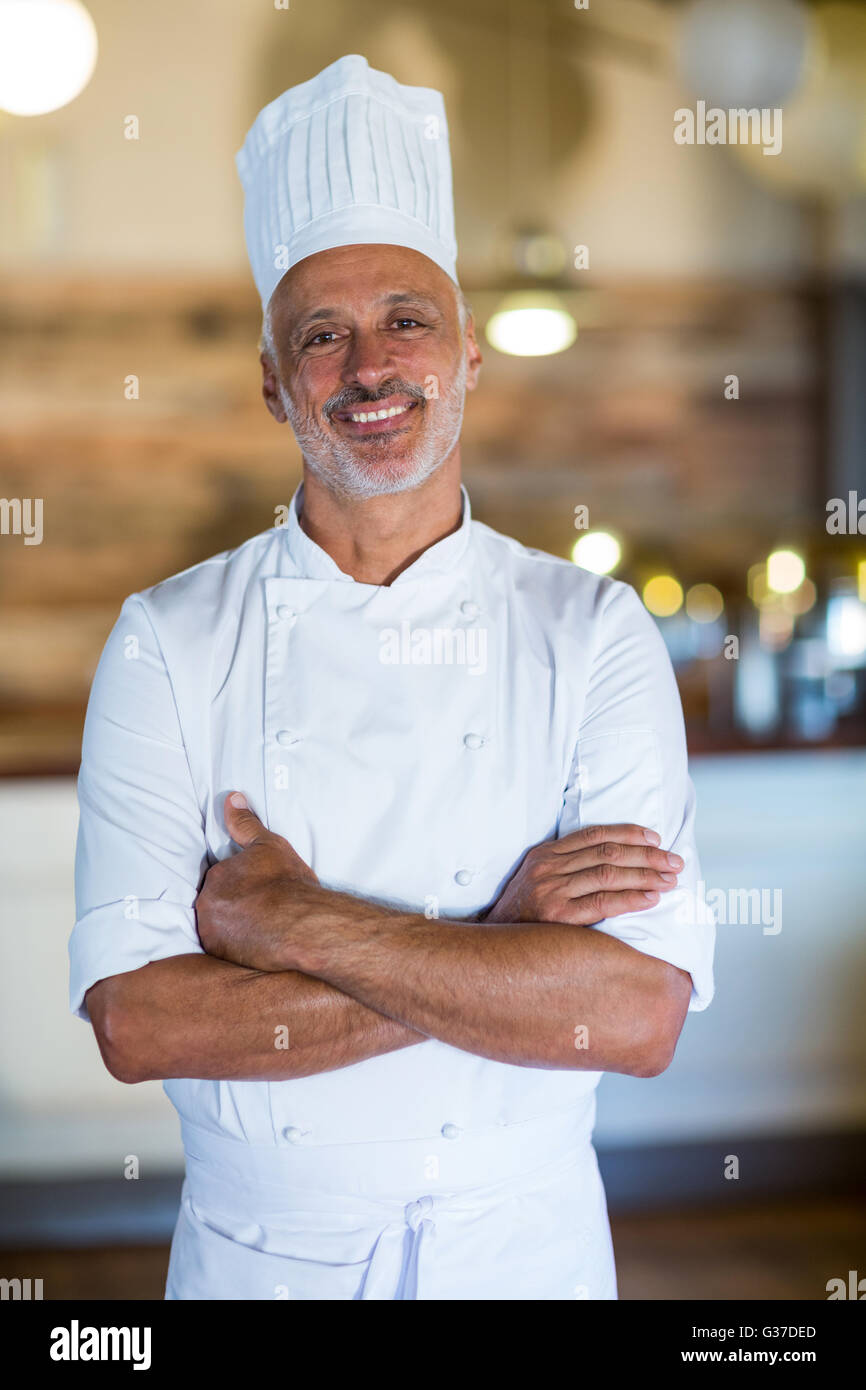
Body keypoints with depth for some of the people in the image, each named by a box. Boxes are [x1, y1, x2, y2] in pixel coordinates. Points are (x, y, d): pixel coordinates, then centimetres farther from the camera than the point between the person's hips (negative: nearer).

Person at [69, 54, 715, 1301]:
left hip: (524, 1245, 0)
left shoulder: (595, 634, -8)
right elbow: (136, 1020, -17)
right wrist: (501, 953, -21)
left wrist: (298, 923, -21)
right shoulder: (168, 643, -8)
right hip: (255, 1253, 0)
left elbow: (644, 1013, -18)